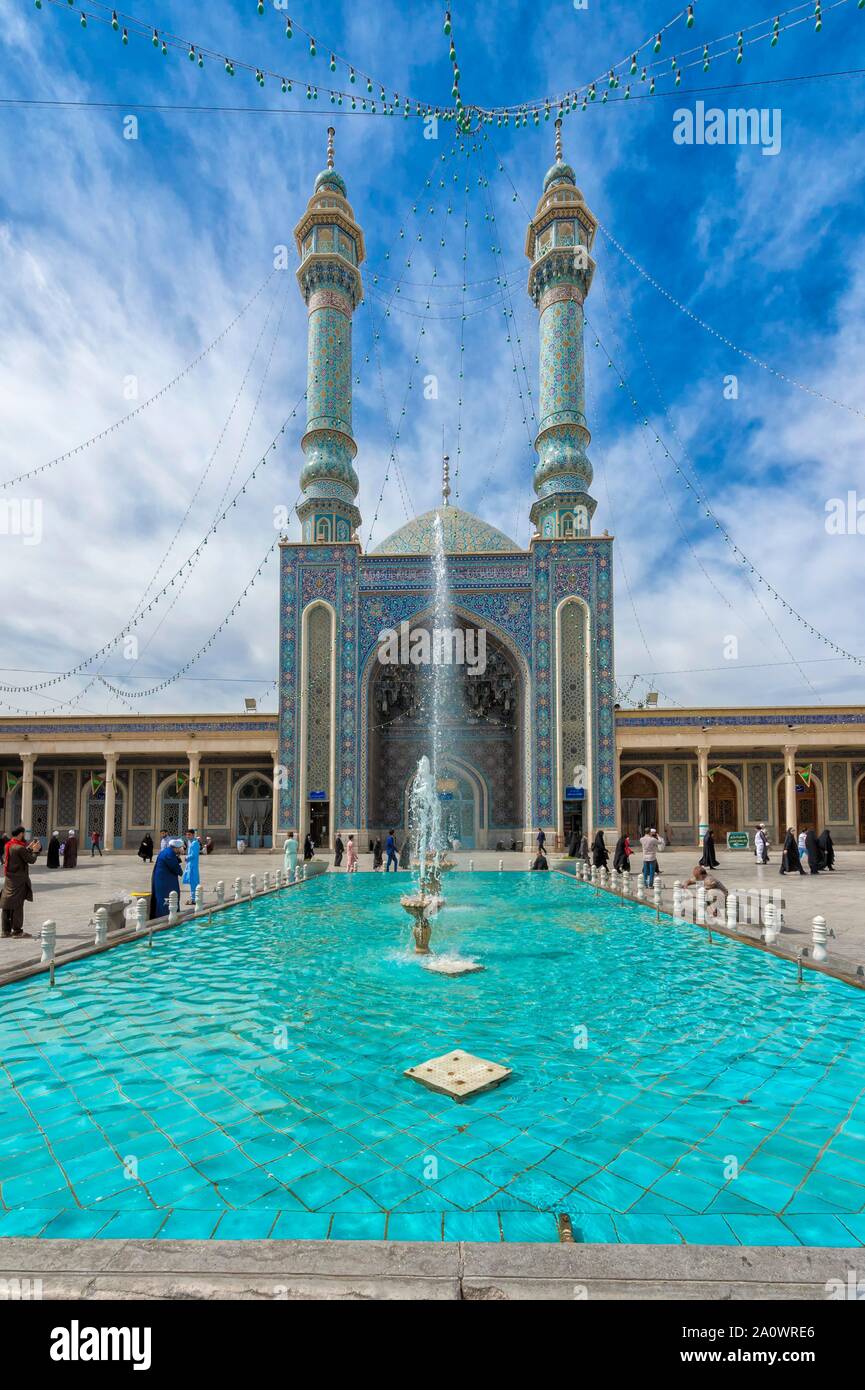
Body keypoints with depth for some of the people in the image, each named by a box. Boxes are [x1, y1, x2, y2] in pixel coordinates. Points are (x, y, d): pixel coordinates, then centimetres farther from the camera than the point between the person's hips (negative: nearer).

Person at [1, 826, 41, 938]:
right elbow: (31, 860, -14)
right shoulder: (19, 848, -20)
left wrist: (29, 848, 16)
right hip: (19, 879, -8)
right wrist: (35, 850, 0)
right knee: (17, 905, 0)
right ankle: (17, 930, 6)